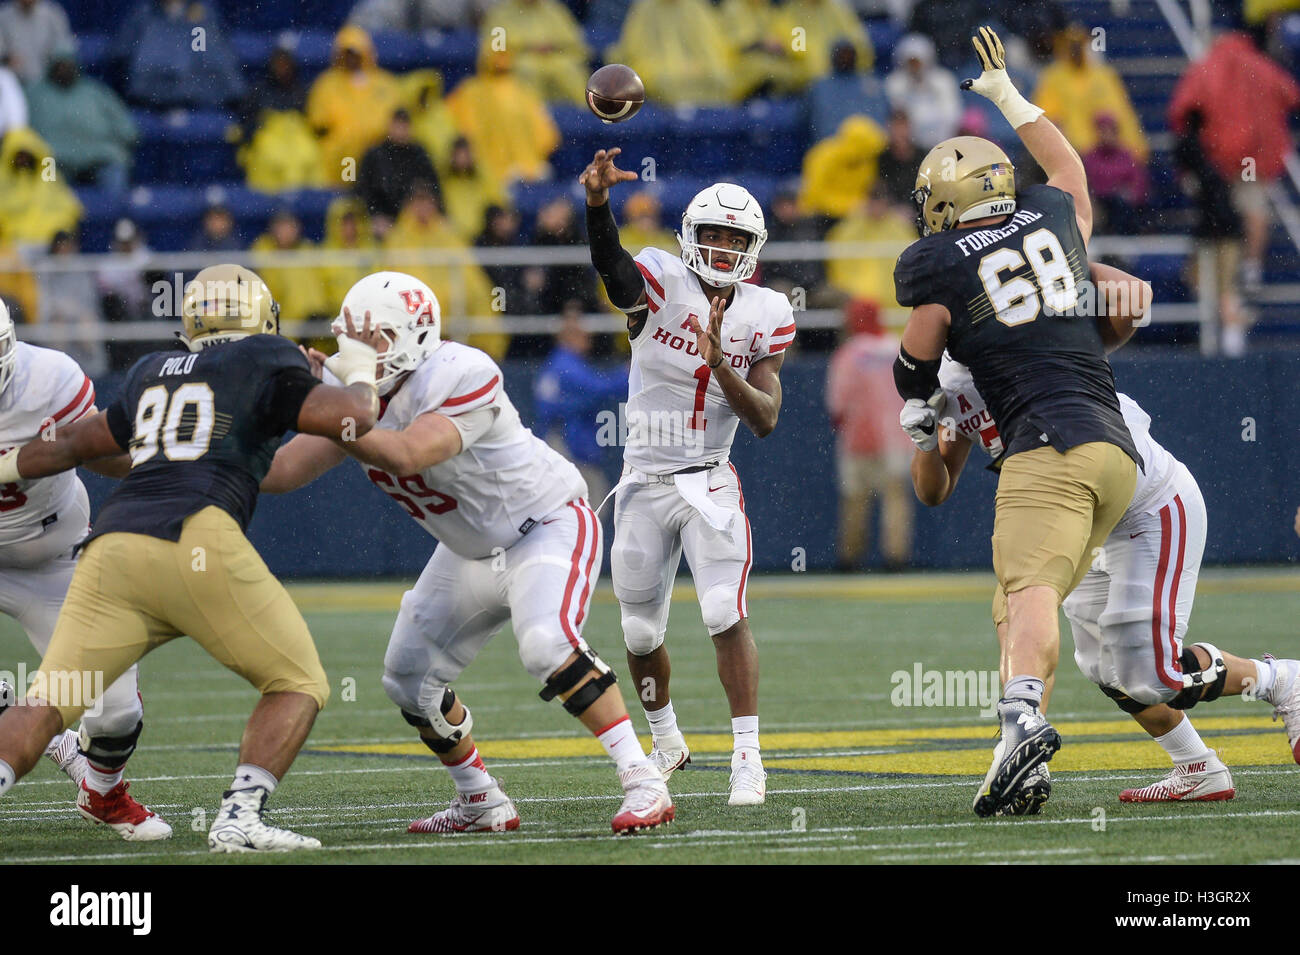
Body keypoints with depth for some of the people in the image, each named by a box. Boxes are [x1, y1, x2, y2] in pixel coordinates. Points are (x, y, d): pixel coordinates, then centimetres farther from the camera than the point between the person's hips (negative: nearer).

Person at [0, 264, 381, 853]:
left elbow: (73, 444, 40)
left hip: (111, 547, 5)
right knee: (297, 685, 10)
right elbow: (353, 419, 3)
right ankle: (239, 819, -7)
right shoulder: (265, 363, 13)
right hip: (193, 542, -5)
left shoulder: (153, 374, 29)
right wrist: (360, 374, 24)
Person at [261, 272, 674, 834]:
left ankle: (644, 785, -26)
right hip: (473, 551, 9)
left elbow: (406, 454, -43)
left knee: (547, 646, -31)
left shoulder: (458, 378, -29)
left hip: (546, 527, -9)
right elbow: (280, 473, -9)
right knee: (409, 677, 6)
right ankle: (483, 806, 22)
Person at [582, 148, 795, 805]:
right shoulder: (661, 284, -9)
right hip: (644, 481, 0)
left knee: (725, 614, -18)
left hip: (710, 484, 0)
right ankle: (666, 740, 36)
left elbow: (765, 420, -8)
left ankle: (748, 757, -13)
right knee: (640, 632, 11)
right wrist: (597, 204, -55)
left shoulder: (764, 317, -2)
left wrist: (717, 362, -24)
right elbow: (612, 264, -33)